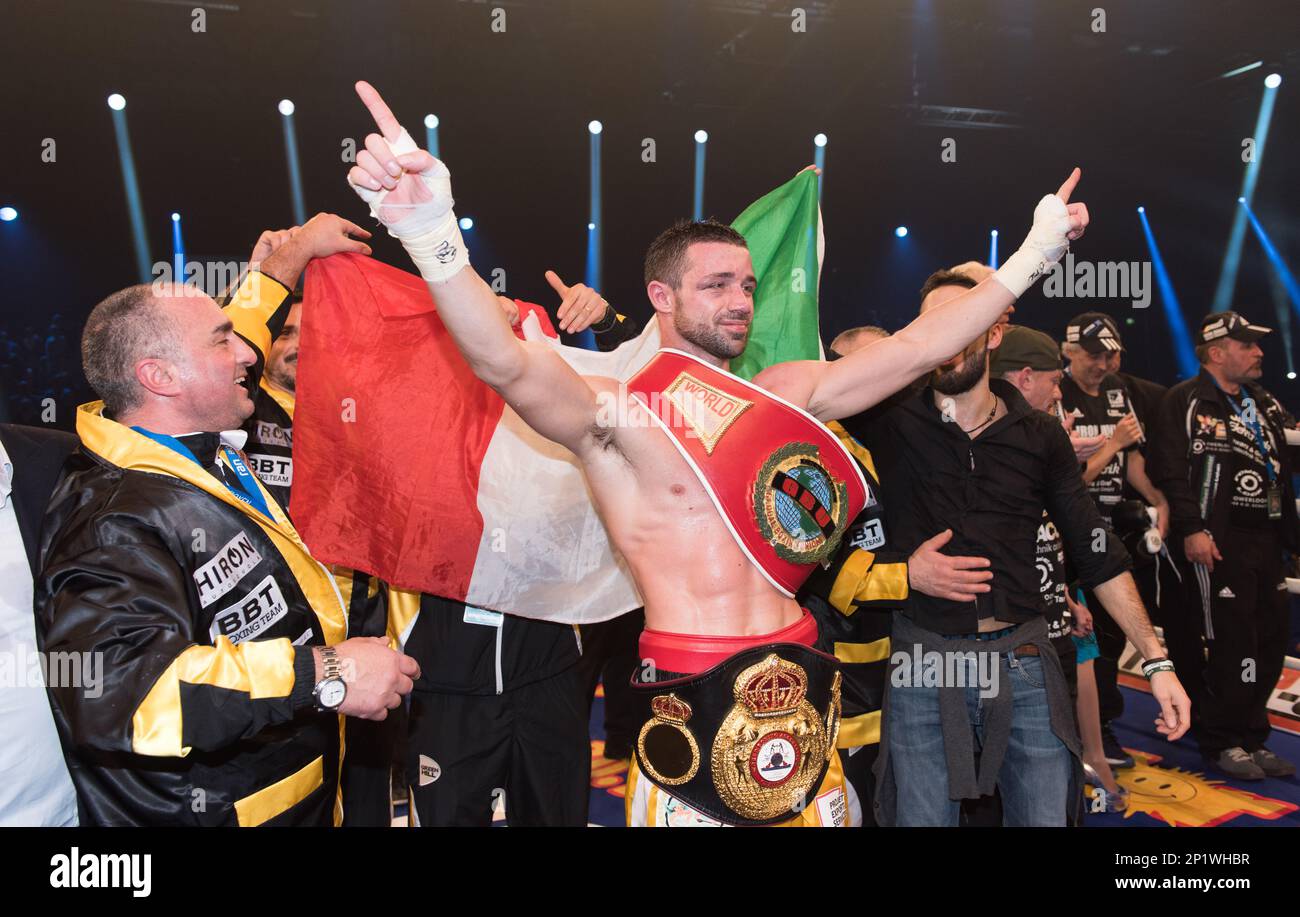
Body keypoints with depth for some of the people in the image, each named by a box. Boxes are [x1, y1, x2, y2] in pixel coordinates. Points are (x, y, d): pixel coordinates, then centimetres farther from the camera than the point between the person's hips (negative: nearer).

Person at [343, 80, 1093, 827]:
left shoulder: (787, 391, 8)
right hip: (697, 698, -6)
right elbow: (508, 364, -28)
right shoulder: (619, 412, -11)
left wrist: (1033, 254, 11)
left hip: (803, 684, 6)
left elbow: (915, 349, 11)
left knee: (822, 808, 19)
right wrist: (432, 235, -45)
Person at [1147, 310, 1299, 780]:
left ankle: (1252, 738, 24)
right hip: (1217, 541, -8)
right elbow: (1172, 470, -14)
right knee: (1233, 643, -5)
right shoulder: (1186, 401, -5)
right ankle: (1222, 742, 10)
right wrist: (1191, 530, -20)